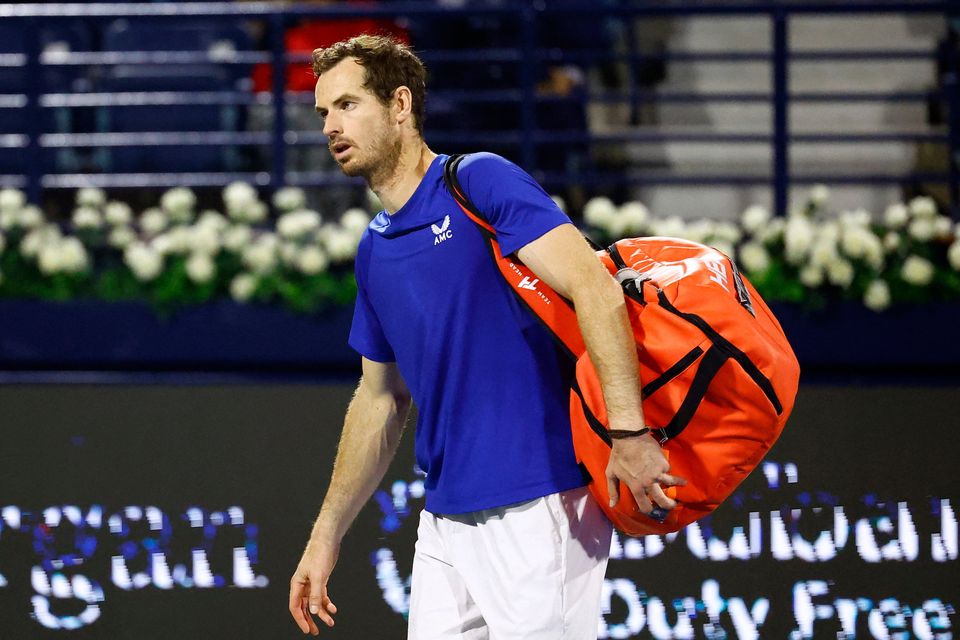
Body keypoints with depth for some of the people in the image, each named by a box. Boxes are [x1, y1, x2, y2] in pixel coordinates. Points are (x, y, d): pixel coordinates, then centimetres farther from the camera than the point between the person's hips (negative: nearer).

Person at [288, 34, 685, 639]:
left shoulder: (480, 182, -8)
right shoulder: (375, 249, 16)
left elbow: (596, 288, -19)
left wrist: (628, 431, -28)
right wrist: (326, 537, 24)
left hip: (536, 513, -8)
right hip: (445, 520, 8)